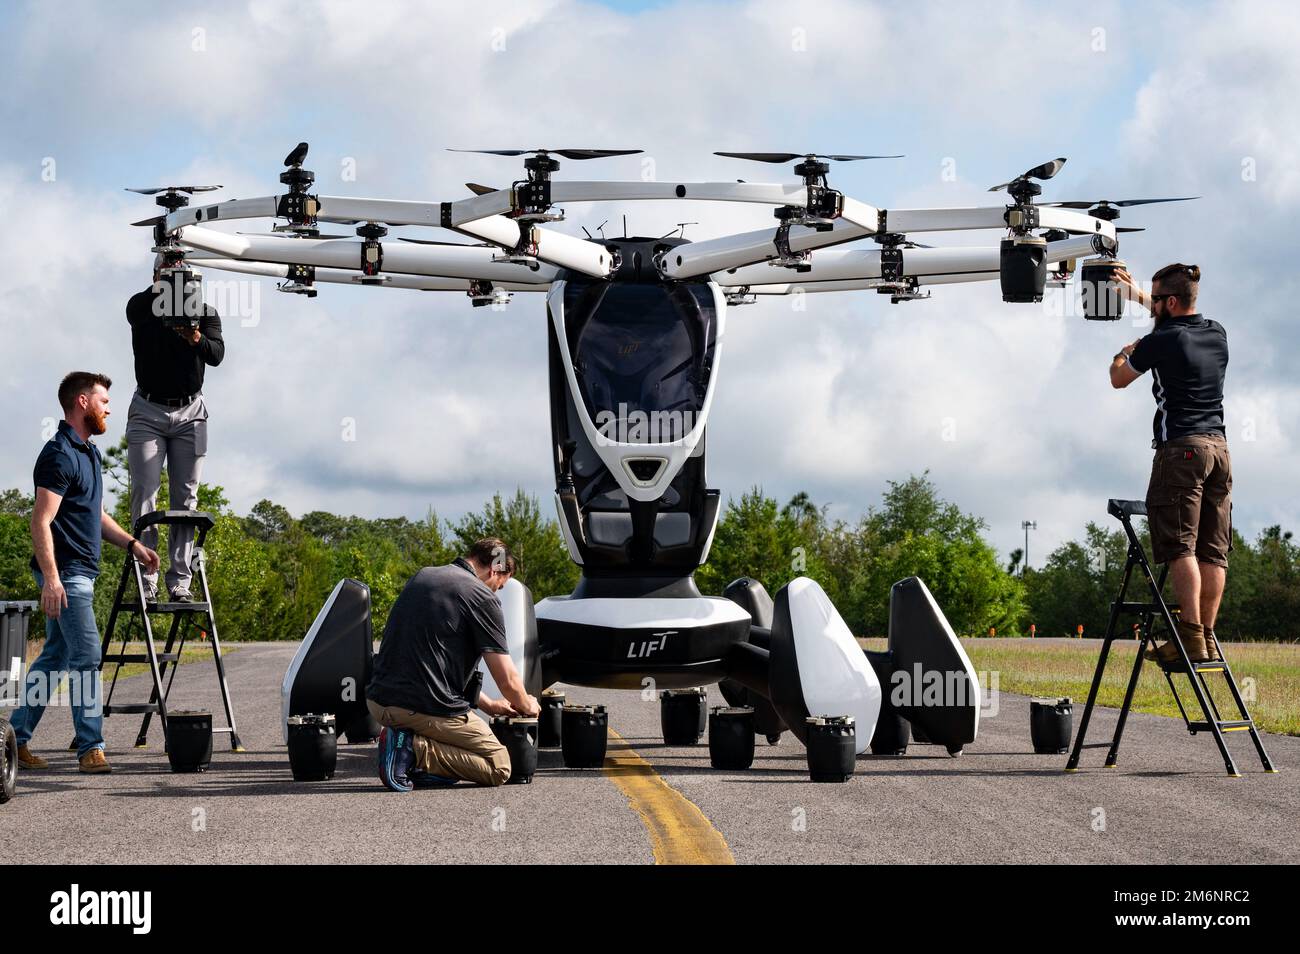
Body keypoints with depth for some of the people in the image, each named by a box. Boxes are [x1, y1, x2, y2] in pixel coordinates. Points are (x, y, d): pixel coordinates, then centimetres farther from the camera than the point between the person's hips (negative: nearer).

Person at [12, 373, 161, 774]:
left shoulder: (89, 452, 17)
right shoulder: (60, 454, -15)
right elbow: (41, 521, -20)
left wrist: (132, 544, 14)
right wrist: (50, 578, -27)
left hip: (81, 572, 10)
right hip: (65, 573, -10)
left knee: (55, 656, 12)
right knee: (87, 655, -11)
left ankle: (17, 739, 17)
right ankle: (91, 749, -9)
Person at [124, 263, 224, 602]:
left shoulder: (205, 313, 0)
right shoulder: (140, 306, -1)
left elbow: (217, 354, -14)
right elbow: (139, 311, -23)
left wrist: (196, 339, -36)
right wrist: (165, 282, -38)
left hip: (189, 414, 1)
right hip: (148, 412, -1)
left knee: (185, 497, -1)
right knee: (144, 493, -9)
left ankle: (180, 581, -1)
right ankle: (146, 580, -10)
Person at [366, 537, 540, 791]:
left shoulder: (421, 577, 18)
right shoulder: (482, 597, -6)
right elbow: (508, 682, -4)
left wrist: (486, 703, 30)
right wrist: (527, 706, 20)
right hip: (424, 709, -8)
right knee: (499, 767, 5)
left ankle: (406, 744, 3)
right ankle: (415, 750, -12)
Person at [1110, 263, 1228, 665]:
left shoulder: (1161, 342, -8)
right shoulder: (1217, 334, 12)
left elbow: (1118, 379, 9)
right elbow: (1179, 318, 36)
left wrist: (1125, 352, 29)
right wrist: (1137, 295, 42)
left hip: (1181, 450, -7)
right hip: (1219, 447, 7)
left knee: (1180, 547, -10)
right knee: (1212, 550, 3)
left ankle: (1191, 635, -18)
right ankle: (1208, 637, 2)